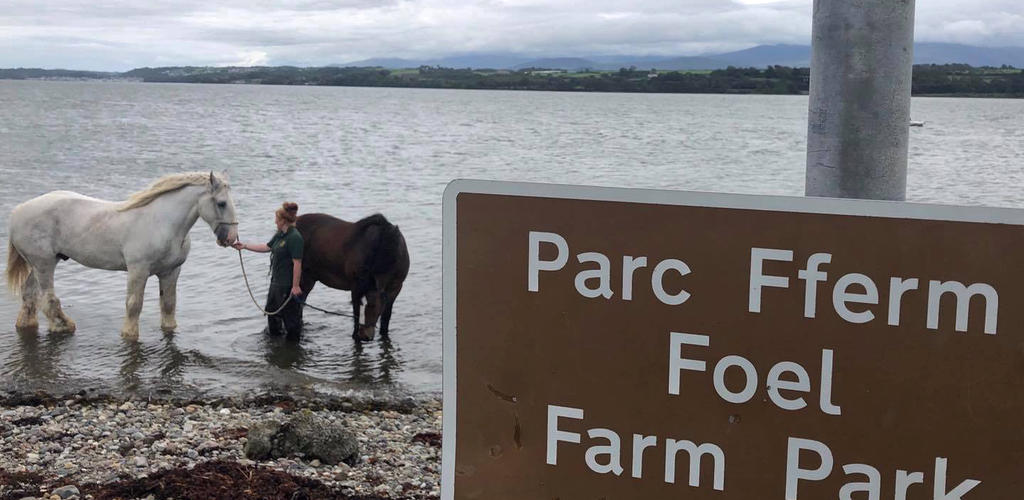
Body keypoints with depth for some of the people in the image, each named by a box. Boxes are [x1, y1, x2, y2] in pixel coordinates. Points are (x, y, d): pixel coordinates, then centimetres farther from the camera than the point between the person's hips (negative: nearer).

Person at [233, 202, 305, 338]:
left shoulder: (294, 237, -23)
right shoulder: (280, 234, 7)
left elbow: (297, 263, -24)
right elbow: (267, 247, 20)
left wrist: (295, 286, -24)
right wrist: (244, 246, 18)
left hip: (288, 284, -11)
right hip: (276, 281, 11)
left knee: (290, 312, 1)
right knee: (271, 309, 25)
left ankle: (293, 338, 16)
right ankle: (274, 332, 44)